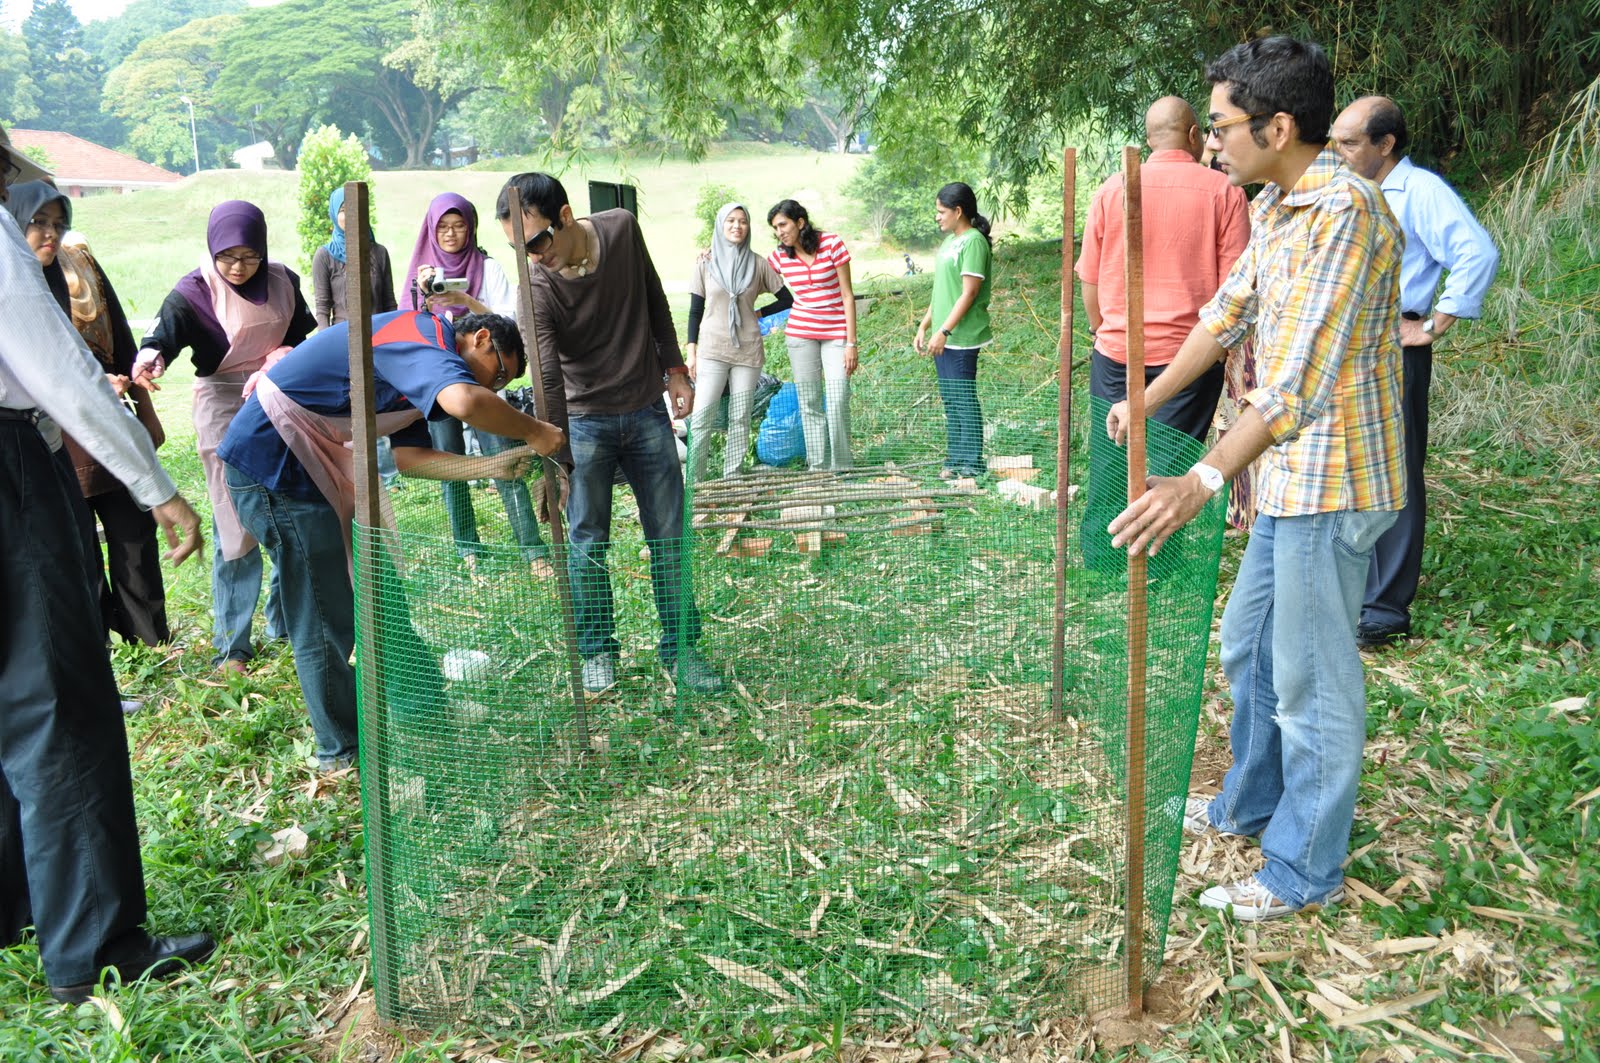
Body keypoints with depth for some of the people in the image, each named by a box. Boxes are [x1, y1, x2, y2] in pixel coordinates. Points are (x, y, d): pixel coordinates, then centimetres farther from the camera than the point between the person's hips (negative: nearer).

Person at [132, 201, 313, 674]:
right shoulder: (194, 292, -10)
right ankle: (233, 644, 4)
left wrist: (282, 361, -4)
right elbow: (164, 333, -25)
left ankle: (287, 619, 27)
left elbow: (305, 334, 15)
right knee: (237, 532, -6)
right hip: (225, 409, -4)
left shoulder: (282, 281, 3)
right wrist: (150, 359, -48)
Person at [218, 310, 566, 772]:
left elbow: (407, 455, 7)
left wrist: (494, 467, 1)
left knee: (377, 592, 16)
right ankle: (343, 750, 13)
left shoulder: (414, 364, 16)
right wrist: (534, 432, -23)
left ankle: (424, 709, 29)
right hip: (272, 462, -11)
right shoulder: (427, 336, -17)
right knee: (327, 616, -2)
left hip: (313, 467, 11)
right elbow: (463, 401, -39)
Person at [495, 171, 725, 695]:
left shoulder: (622, 228, -10)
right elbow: (548, 381, -24)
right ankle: (598, 651, 20)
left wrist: (674, 368, 6)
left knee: (669, 538, 6)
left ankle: (681, 648, 19)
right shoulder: (537, 289, -20)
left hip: (647, 411, 3)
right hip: (585, 421, -3)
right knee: (587, 545, 2)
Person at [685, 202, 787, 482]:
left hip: (748, 351, 1)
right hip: (712, 350, -1)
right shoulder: (706, 264, 5)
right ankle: (693, 482, -4)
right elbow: (695, 311, 7)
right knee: (701, 417, -8)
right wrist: (691, 352, 2)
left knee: (740, 419, 2)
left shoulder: (758, 264, 5)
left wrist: (758, 313, 9)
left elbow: (786, 300, 12)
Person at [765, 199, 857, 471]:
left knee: (838, 403, -11)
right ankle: (817, 467, 8)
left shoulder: (832, 243, -7)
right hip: (800, 333, 3)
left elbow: (847, 295, -6)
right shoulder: (779, 255, 3)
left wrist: (851, 342, -10)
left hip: (836, 333, -3)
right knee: (809, 405, 1)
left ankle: (842, 469, 0)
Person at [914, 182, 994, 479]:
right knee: (950, 401, 14)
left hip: (961, 338, -9)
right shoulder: (950, 241, 15)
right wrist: (924, 326, 15)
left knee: (964, 400, -3)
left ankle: (972, 465, 5)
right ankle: (955, 460, 23)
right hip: (943, 337, 9)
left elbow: (969, 293, -18)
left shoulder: (973, 241, -13)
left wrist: (944, 331, -21)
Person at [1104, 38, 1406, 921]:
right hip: (1288, 479, 10)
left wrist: (1204, 480, -37)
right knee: (1246, 646, 22)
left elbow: (1304, 373, -30)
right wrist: (1145, 403, 23)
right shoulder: (1274, 208, 10)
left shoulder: (1345, 210, -22)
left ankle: (1306, 873, 19)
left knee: (1311, 681, 2)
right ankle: (1251, 804, 41)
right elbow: (1225, 316, 19)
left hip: (1330, 482, -10)